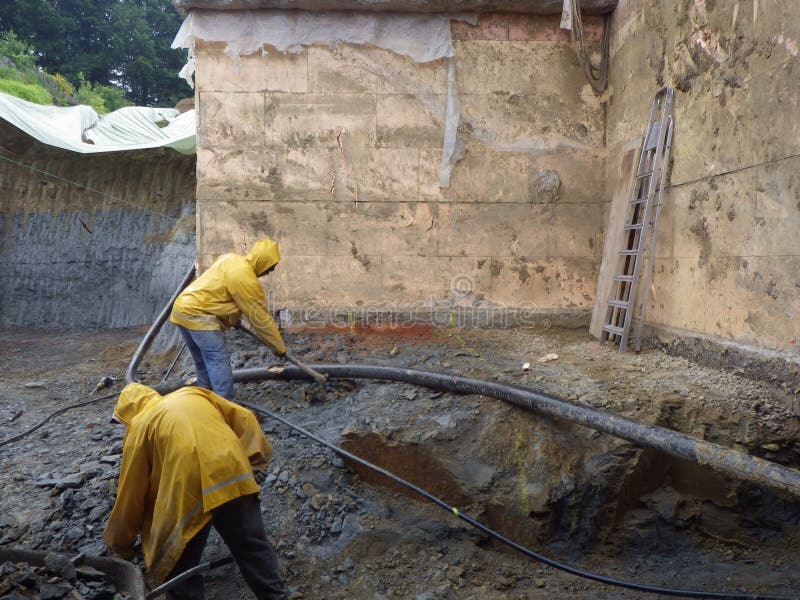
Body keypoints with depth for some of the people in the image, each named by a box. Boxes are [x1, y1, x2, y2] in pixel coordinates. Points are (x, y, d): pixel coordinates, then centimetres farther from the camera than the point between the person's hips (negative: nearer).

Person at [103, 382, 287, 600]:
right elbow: (245, 419, 20)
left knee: (178, 566, 15)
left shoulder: (140, 425, 15)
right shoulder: (194, 393, 24)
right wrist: (256, 457, 29)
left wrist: (121, 546, 27)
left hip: (190, 491, -4)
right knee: (254, 547, 18)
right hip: (233, 474, 4)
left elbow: (131, 492, 17)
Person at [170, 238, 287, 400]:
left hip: (183, 307, 10)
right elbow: (260, 317, -12)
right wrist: (279, 347, -4)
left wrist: (234, 319, 29)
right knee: (219, 360, -12)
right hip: (198, 314, -10)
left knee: (203, 362, 15)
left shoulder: (231, 259, 10)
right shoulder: (245, 278, -17)